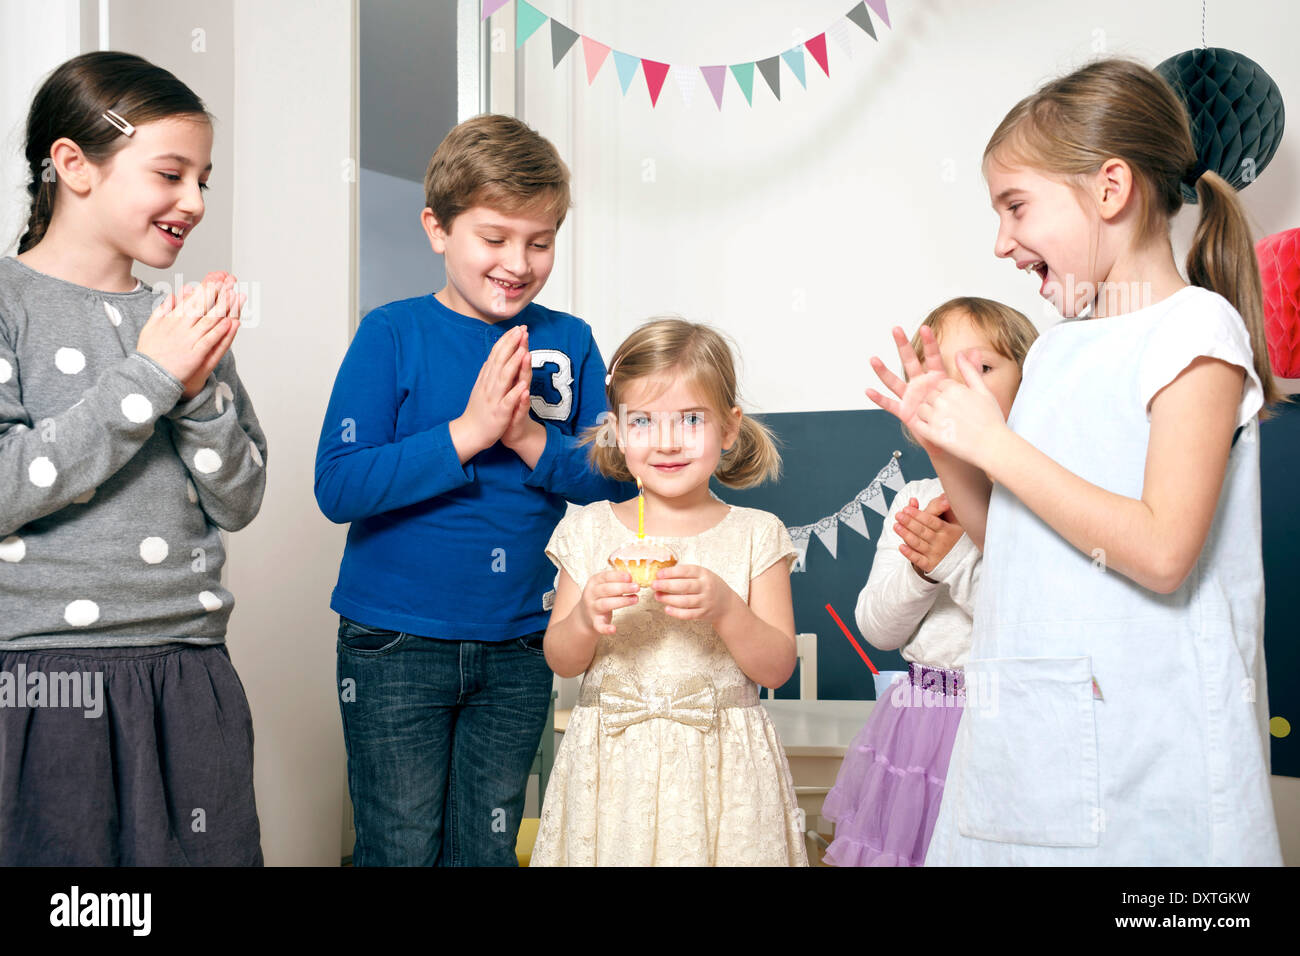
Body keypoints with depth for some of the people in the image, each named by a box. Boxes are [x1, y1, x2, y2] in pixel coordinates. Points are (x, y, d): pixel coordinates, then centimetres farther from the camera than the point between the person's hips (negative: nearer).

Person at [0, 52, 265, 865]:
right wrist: (147, 378, -14)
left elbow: (240, 503, 8)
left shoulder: (188, 324, 11)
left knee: (211, 854, 7)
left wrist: (200, 388, -8)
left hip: (191, 675, 5)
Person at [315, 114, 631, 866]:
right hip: (397, 644, -3)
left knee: (488, 849, 14)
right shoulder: (394, 335, -7)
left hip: (518, 647, 3)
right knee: (402, 849, 6)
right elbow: (339, 486, -15)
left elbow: (615, 481, 0)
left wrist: (531, 441, -17)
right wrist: (468, 431, -21)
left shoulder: (570, 343, 3)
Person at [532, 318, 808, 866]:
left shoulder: (756, 534, -1)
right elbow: (560, 661, 3)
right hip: (613, 768, 1)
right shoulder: (591, 529, 2)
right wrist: (585, 618, -17)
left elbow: (778, 668, -4)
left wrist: (723, 608, -21)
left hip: (721, 770, -1)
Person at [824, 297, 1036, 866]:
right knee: (905, 840, 12)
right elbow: (878, 629, 3)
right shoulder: (914, 501, 6)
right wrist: (918, 569, -15)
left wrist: (959, 560, -22)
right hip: (920, 718, 4)